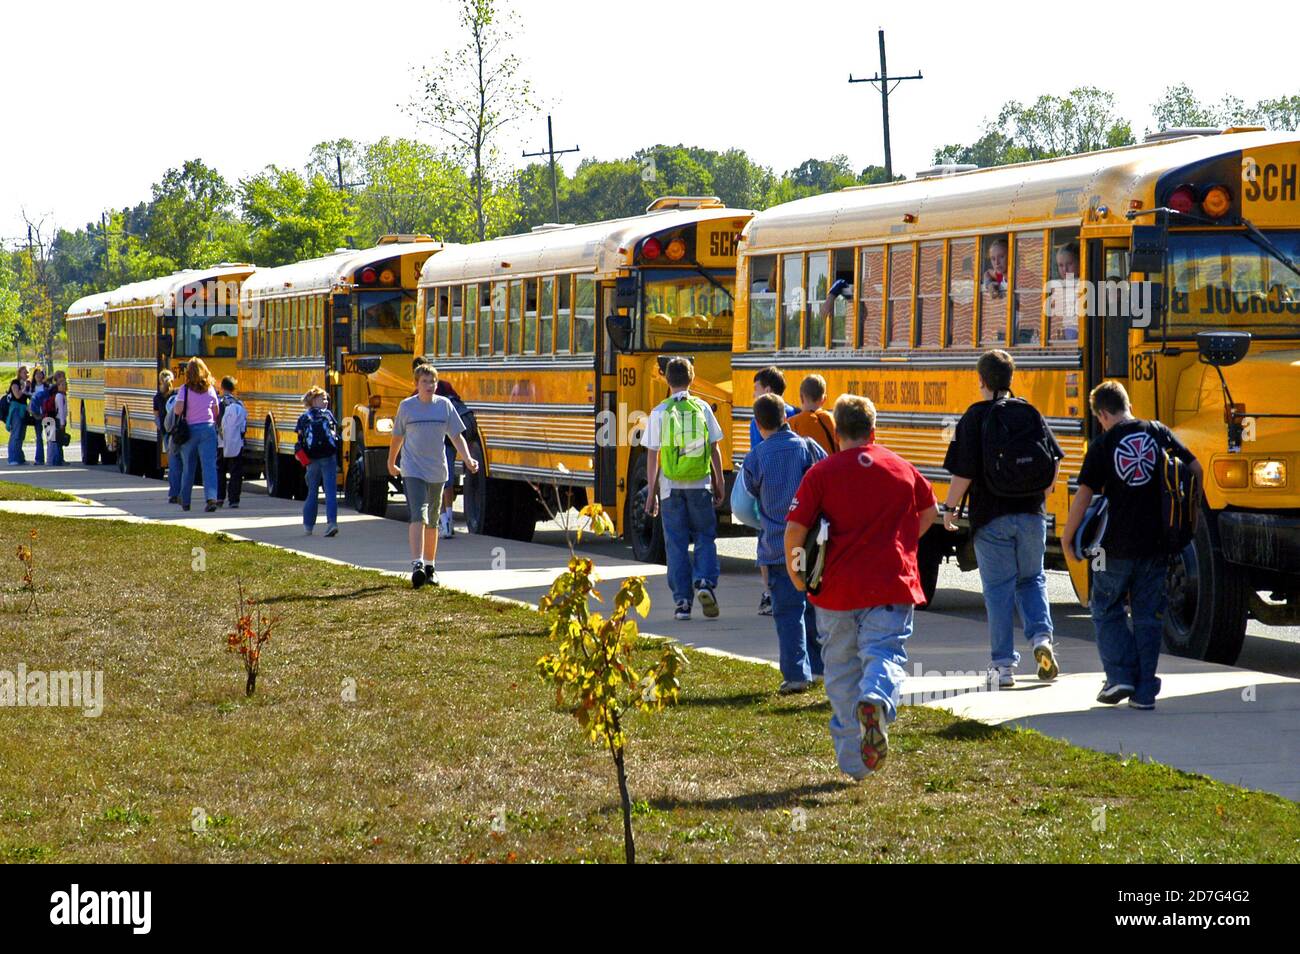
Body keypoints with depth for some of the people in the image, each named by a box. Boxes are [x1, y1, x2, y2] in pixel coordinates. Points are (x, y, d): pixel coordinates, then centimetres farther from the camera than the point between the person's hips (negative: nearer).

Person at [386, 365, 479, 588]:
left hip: (437, 471, 3)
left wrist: (467, 458, -12)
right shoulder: (407, 406, -1)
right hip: (413, 470, -3)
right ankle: (417, 564, -27)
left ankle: (430, 566, 26)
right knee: (418, 516, -19)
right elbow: (397, 437, 10)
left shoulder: (444, 405, 2)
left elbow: (457, 435, 2)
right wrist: (391, 463, 19)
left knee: (432, 521, 14)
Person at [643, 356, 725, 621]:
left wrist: (651, 492, 5)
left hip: (671, 487, 0)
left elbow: (652, 456, -2)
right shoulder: (702, 408, 1)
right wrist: (719, 484, 12)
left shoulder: (659, 413, -2)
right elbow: (715, 450, 3)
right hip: (700, 485, 0)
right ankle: (705, 582, -10)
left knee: (676, 543, 6)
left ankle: (682, 601, 4)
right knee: (705, 537, 12)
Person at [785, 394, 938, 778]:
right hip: (890, 586, 0)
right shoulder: (902, 469, 7)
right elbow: (929, 512, 22)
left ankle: (853, 763, 15)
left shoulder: (821, 473, -3)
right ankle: (875, 702, -41)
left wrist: (794, 573, 7)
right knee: (884, 654, -5)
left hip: (837, 588, 0)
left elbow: (795, 529, -9)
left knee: (842, 674, 12)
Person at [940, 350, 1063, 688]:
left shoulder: (975, 416, -8)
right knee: (1032, 578, 19)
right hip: (1031, 514, 3)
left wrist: (950, 507, 1)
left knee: (998, 588, 3)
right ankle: (1042, 637, -5)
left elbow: (964, 472, -13)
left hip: (991, 517, -3)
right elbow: (1054, 462, 7)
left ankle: (1003, 665, 4)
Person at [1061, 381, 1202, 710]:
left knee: (1106, 609, 14)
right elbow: (1195, 469, 5)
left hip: (1117, 544, -3)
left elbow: (1084, 496, -8)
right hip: (1157, 544, 3)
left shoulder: (1102, 445, -5)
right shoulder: (1158, 432, 3)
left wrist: (1067, 538, 2)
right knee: (1149, 615, 10)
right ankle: (1145, 690, 9)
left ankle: (1120, 675, 2)